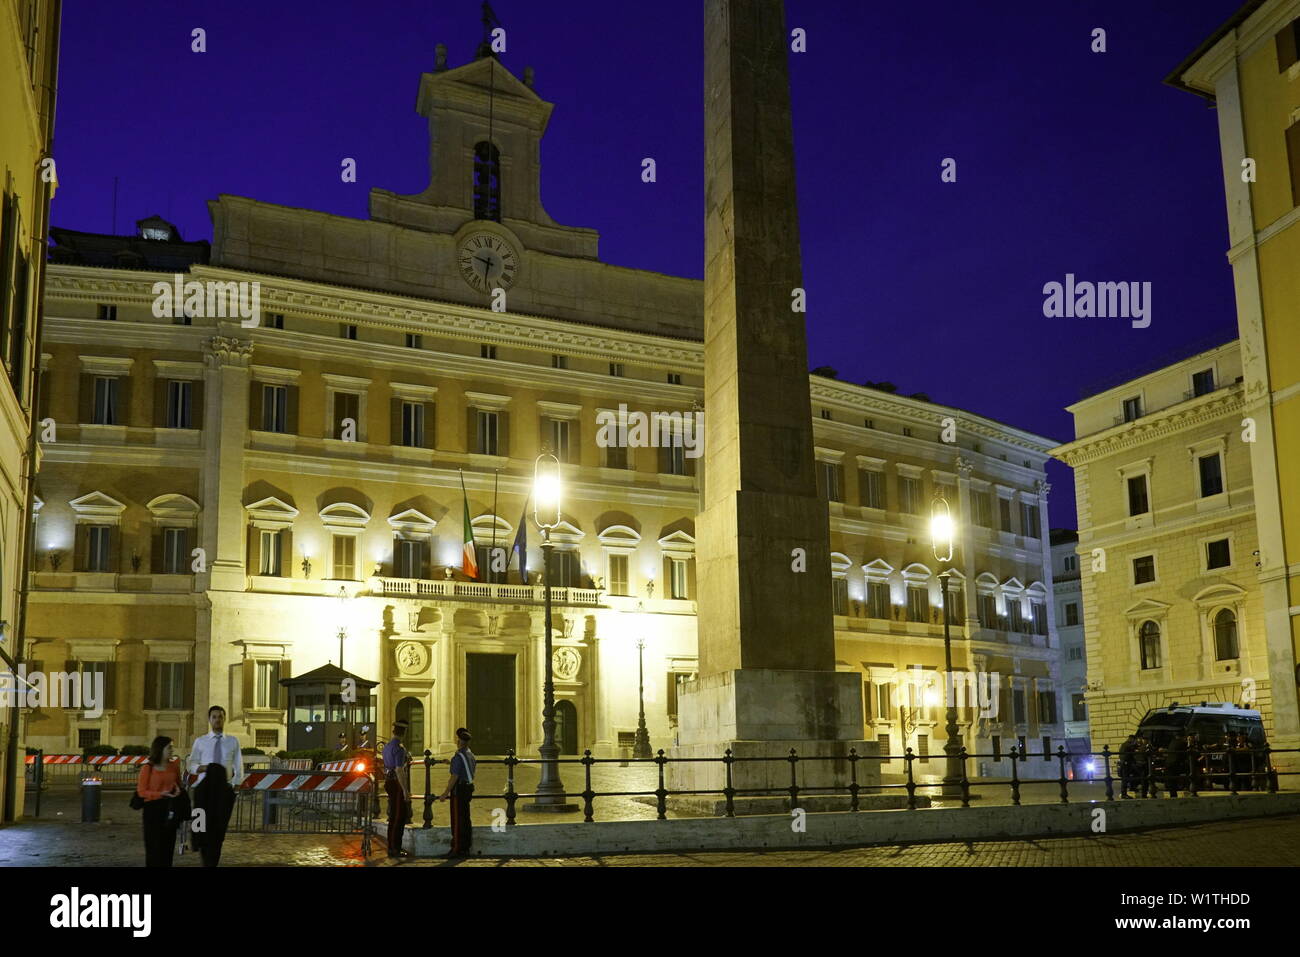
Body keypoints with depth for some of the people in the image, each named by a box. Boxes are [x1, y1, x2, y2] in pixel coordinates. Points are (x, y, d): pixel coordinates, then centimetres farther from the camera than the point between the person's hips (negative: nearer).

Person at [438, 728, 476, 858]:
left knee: (457, 820, -3)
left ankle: (457, 849, -1)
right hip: (469, 789, 8)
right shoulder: (472, 756, 9)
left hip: (458, 790, -8)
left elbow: (454, 777, -19)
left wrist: (445, 793, -14)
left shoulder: (458, 757, -17)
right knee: (466, 819, 13)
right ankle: (466, 847, 18)